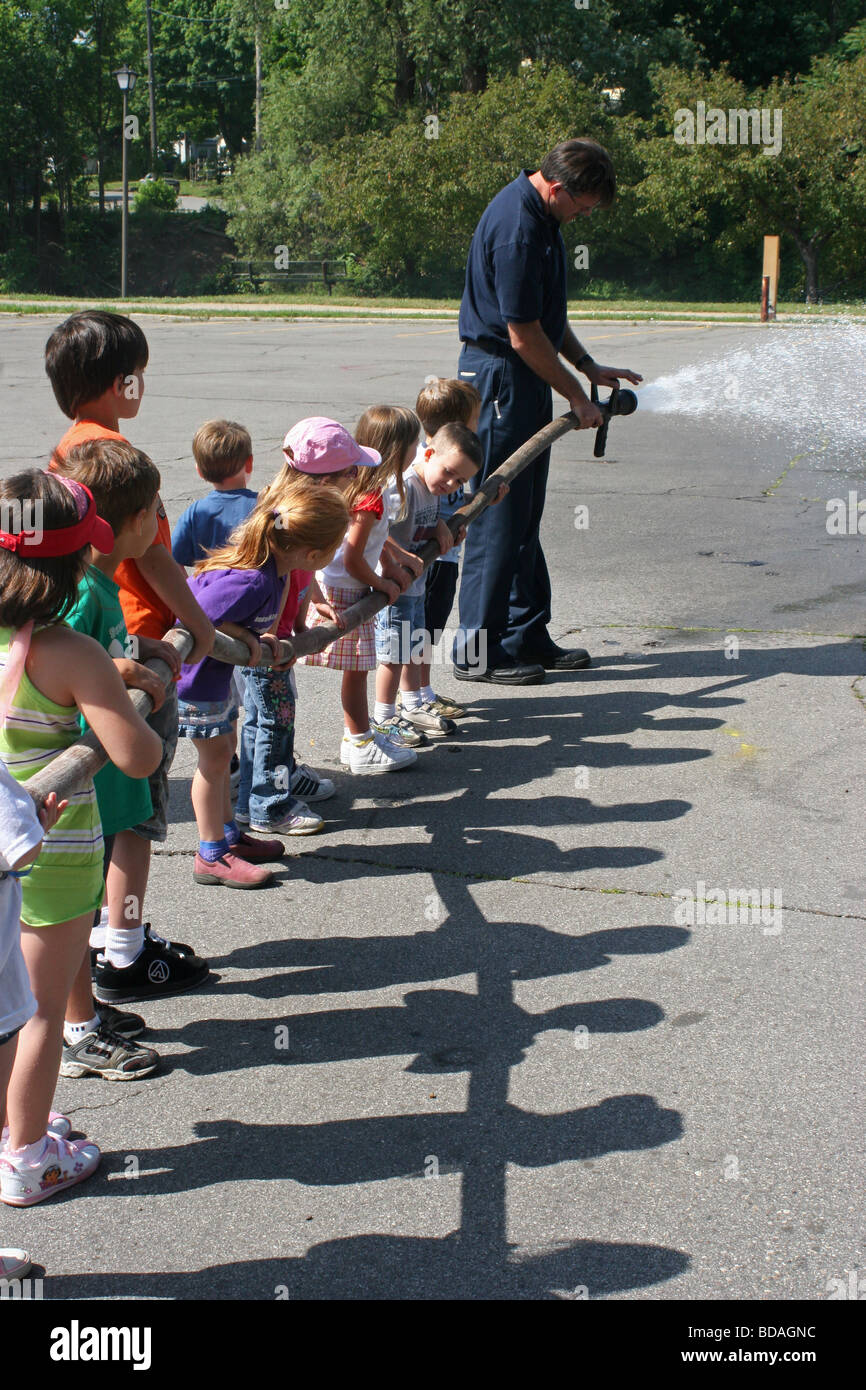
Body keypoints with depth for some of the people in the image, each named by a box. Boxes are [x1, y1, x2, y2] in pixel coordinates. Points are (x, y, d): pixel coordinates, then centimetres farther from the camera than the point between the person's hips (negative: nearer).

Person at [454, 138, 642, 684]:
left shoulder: (538, 215, 10)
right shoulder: (515, 230, -23)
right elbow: (524, 337, -21)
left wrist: (589, 366, 14)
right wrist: (576, 396, -12)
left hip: (524, 378, 10)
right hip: (500, 377, -10)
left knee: (524, 514, 14)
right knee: (499, 516, -5)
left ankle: (526, 636, 23)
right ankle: (478, 649, 2)